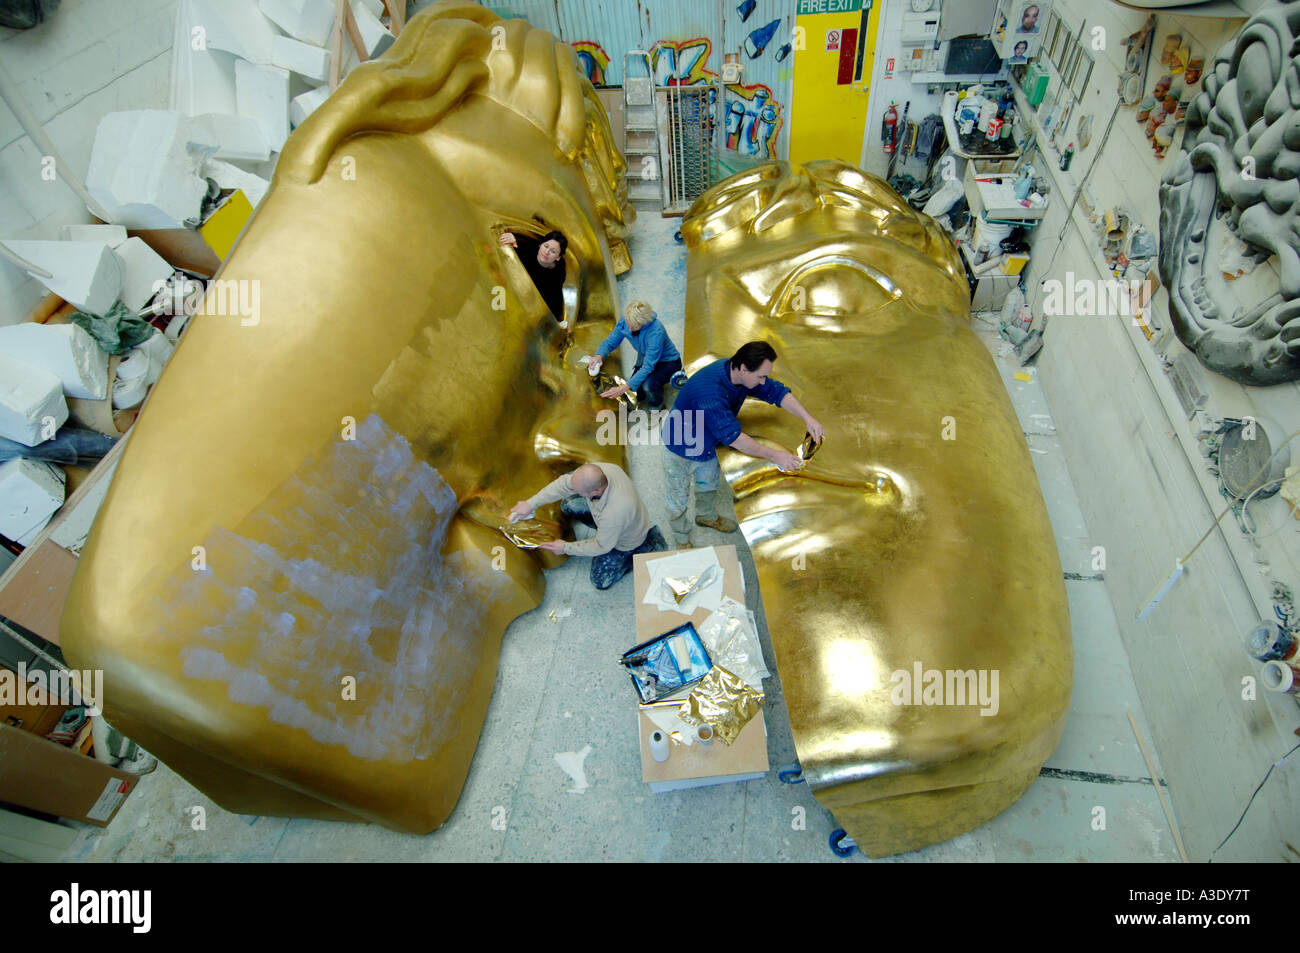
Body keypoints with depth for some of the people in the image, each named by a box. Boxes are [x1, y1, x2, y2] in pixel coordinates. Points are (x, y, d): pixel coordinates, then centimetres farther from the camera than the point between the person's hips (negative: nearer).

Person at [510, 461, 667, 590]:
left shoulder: (614, 514, -48)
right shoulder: (595, 470, -32)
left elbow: (601, 546, -27)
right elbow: (563, 484, -14)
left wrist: (567, 548, -15)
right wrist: (531, 503, -13)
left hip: (624, 539, -6)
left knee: (601, 581, 2)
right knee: (568, 506, 2)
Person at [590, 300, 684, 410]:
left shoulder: (656, 332, -38)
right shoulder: (625, 321, -20)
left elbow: (648, 366, -38)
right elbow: (610, 341, -8)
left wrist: (625, 387, -45)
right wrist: (599, 355, -33)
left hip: (668, 362, -6)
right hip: (646, 359, 6)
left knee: (648, 384, -34)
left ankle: (657, 405, -1)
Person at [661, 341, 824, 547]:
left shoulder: (744, 374, -18)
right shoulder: (710, 392, -45)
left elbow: (777, 391, -11)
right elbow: (733, 437, -43)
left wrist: (808, 418, -25)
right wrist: (774, 455, -41)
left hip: (707, 444, 8)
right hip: (681, 451, -8)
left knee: (709, 483, 30)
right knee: (679, 499, 12)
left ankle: (707, 516, 59)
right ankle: (682, 541, 37)